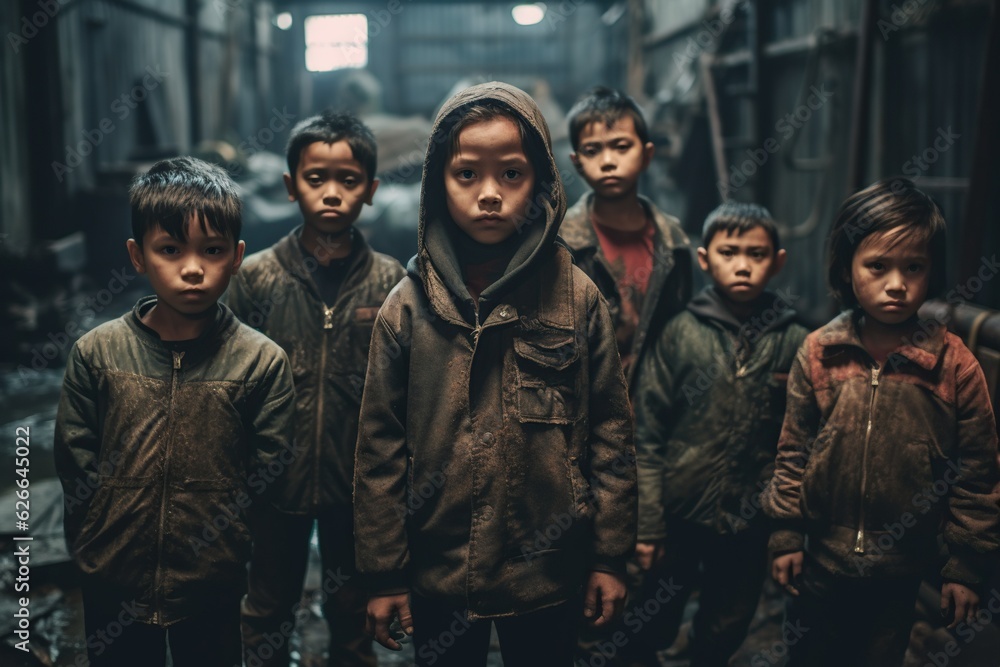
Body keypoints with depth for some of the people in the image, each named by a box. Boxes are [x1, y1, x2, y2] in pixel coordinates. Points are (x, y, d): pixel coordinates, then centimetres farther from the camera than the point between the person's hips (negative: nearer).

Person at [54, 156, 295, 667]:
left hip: (213, 586, -1)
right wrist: (95, 545, 0)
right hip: (114, 586, 1)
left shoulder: (263, 362, -8)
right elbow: (74, 459, 2)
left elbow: (270, 480, -4)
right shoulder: (96, 352, -4)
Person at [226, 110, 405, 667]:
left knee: (354, 613, 17)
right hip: (278, 480, 0)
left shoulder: (390, 282, -5)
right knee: (268, 612, 17)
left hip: (359, 484, 0)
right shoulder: (257, 276, -5)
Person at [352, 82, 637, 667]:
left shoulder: (578, 299, -5)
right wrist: (385, 574, -1)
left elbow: (611, 432, -1)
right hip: (439, 574, 0)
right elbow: (380, 448, -2)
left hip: (548, 572, 0)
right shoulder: (408, 307, -5)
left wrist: (610, 556, 0)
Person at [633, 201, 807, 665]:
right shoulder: (680, 333, -8)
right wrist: (646, 524, -10)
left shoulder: (794, 342, -4)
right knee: (653, 630, 14)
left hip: (749, 523, 1)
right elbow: (647, 432, -8)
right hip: (678, 515, -1)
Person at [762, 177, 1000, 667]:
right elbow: (793, 451, 0)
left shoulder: (956, 366, -13)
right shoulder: (818, 354, -9)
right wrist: (786, 536, 0)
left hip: (901, 573, -1)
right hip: (820, 560, 1)